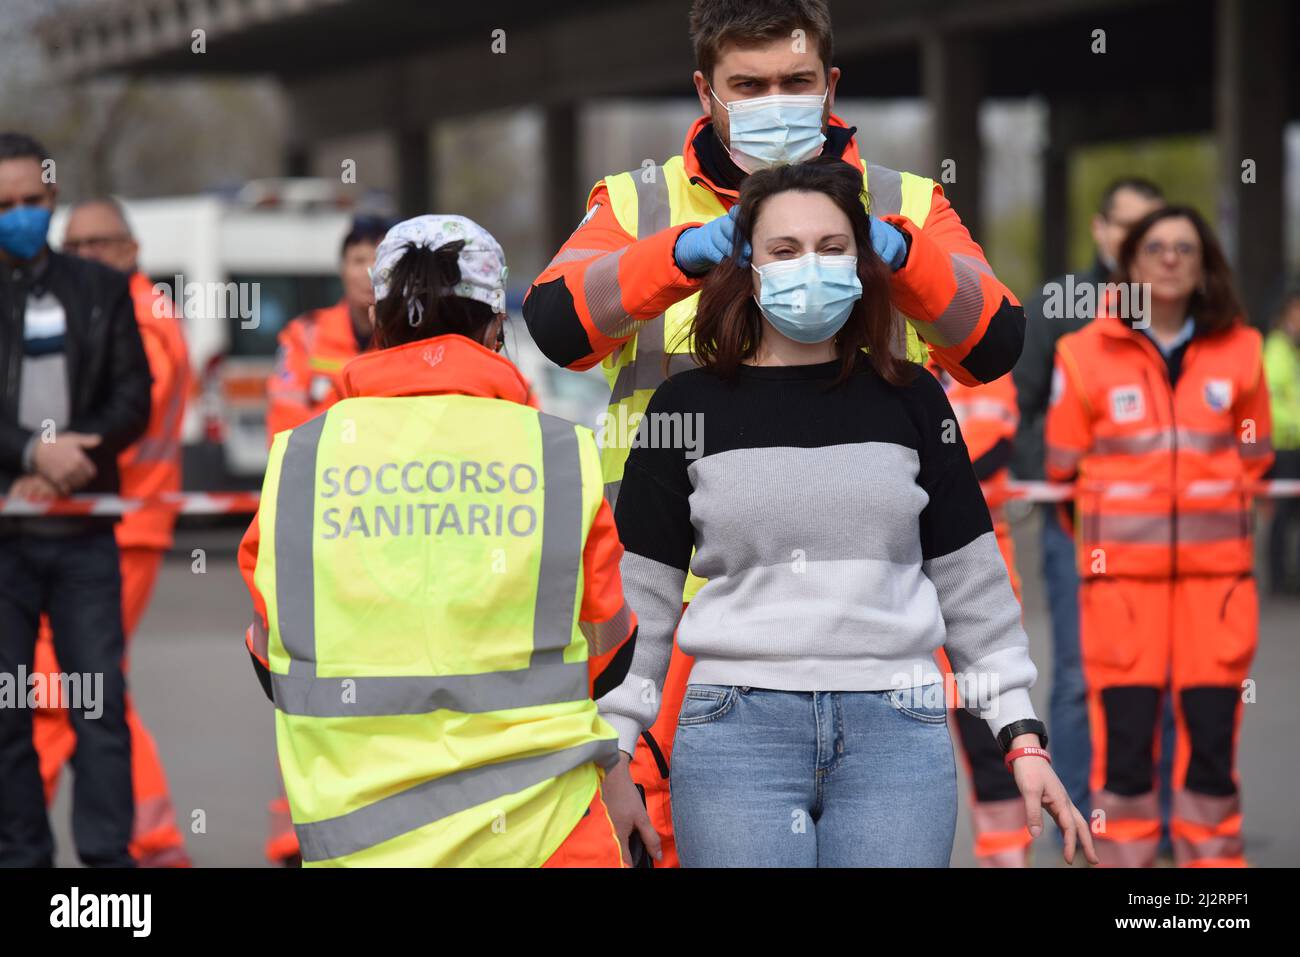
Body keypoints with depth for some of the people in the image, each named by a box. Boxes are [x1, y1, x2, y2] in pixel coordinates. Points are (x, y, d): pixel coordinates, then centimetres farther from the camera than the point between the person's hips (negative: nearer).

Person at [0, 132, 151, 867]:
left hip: (85, 530, 2)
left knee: (102, 698, -2)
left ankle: (109, 855, 1)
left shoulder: (103, 289, 10)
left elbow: (135, 399, 5)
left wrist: (74, 462, -10)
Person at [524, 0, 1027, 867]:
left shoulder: (904, 207, 11)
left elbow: (995, 346, -4)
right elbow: (557, 326, -10)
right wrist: (683, 254, -26)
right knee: (670, 826, 0)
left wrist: (898, 252, -21)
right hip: (679, 591, -1)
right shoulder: (639, 205, 9)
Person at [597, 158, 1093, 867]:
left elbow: (973, 583, 12)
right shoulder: (689, 406, 5)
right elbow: (638, 598, 7)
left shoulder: (911, 401, 9)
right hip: (735, 733, -1)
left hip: (896, 730, 1)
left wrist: (1021, 736, 7)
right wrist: (612, 757, 4)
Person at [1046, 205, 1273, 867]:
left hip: (1216, 570, 2)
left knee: (1212, 745, 1)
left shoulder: (1239, 351, 6)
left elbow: (1253, 462, 16)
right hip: (1121, 573, -2)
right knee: (1124, 744, -4)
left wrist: (1214, 512, 11)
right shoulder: (1086, 354, 1)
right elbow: (1066, 466, 8)